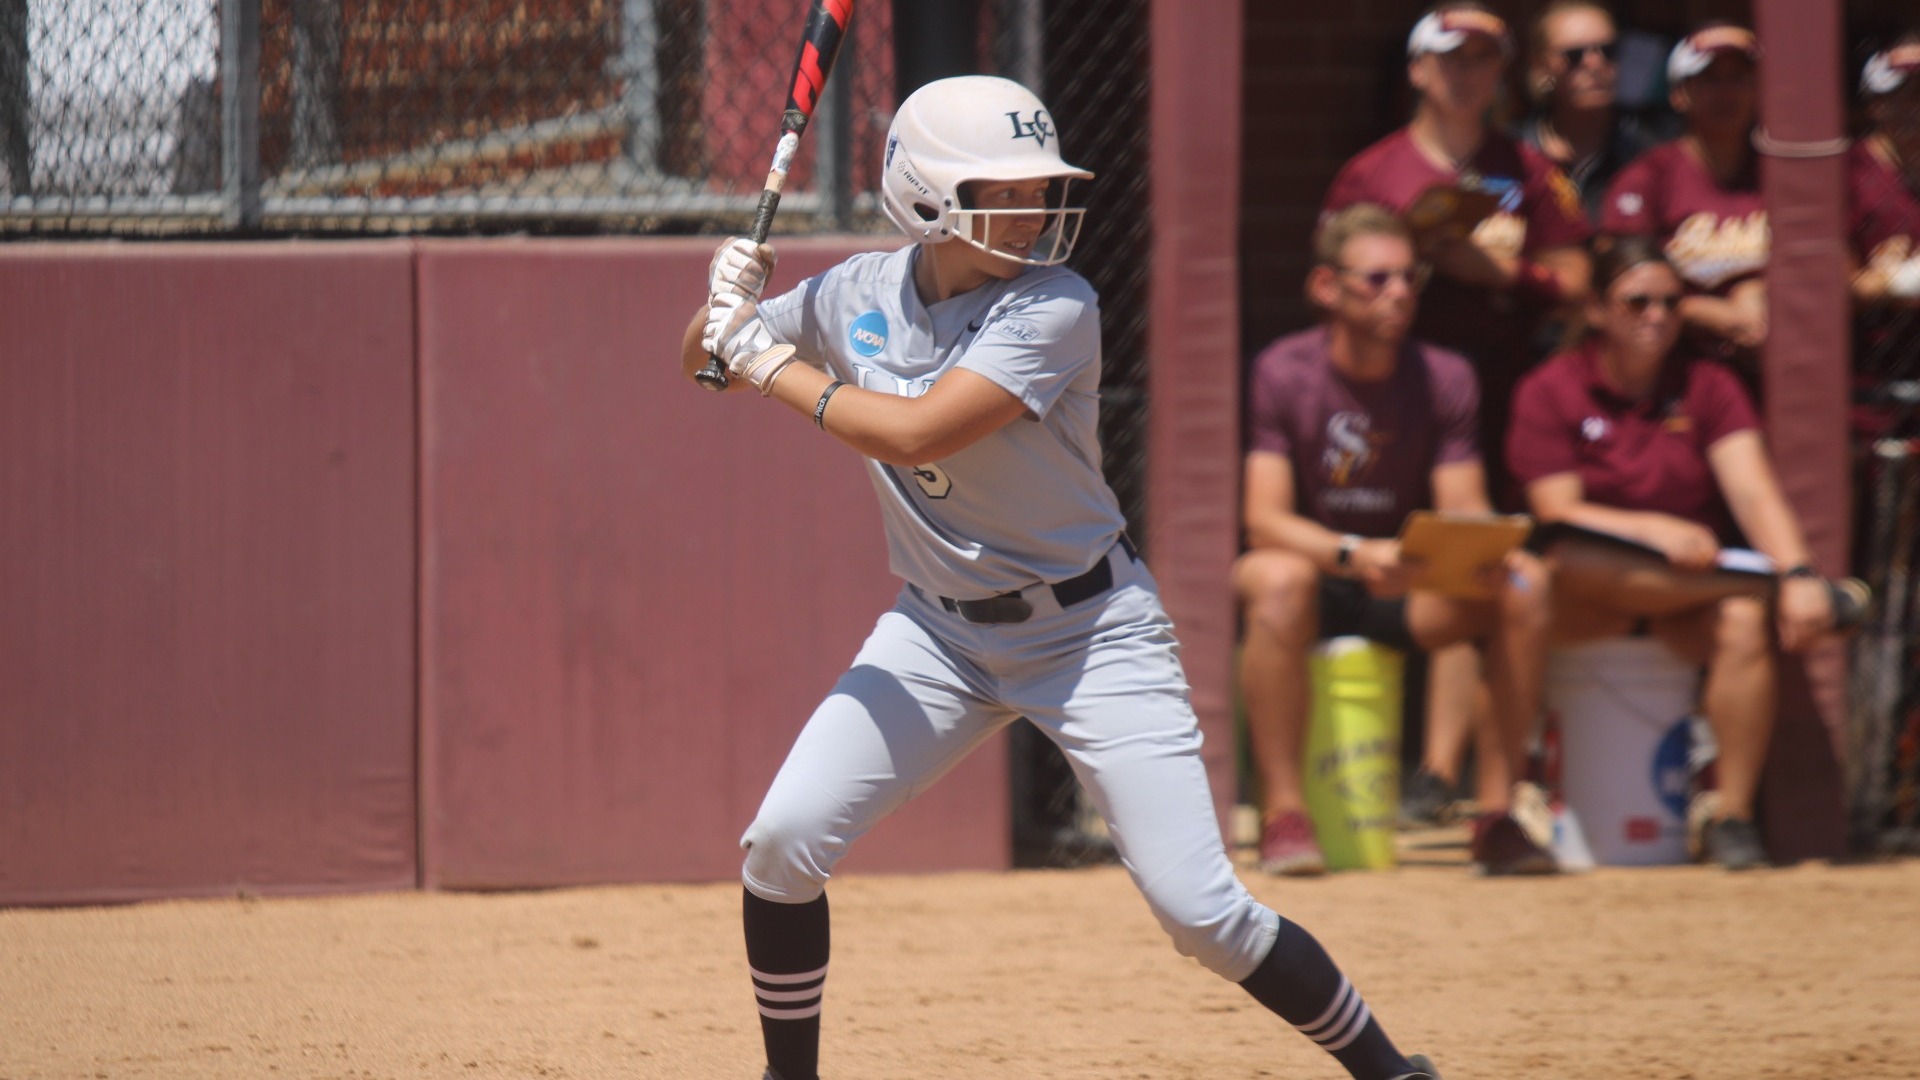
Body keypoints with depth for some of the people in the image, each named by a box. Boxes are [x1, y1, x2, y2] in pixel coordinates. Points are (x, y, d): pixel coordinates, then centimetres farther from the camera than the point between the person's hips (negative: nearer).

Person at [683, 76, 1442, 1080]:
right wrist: (726, 301, -13)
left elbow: (914, 433, -32)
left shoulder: (1054, 309, -21)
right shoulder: (859, 295, -4)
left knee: (1201, 912, -11)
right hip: (941, 629, 5)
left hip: (1088, 632, -5)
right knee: (782, 842, -9)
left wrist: (775, 364, -23)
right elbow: (702, 366, 9)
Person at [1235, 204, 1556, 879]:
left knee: (1523, 584, -23)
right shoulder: (1283, 374, -10)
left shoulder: (1444, 380, 0)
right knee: (1279, 580, -39)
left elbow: (1465, 508, -4)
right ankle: (1283, 816, -32)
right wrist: (1353, 556, -36)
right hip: (1318, 577, -4)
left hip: (1406, 593, 4)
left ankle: (1496, 815, -18)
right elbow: (1265, 518, -18)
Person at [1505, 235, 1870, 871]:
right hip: (1591, 602, -1)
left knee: (1743, 624, -33)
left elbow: (1752, 491, -9)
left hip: (1695, 591, 1)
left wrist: (1797, 574, -27)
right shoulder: (1549, 391, 1)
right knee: (1572, 569, -38)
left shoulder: (1707, 385, 6)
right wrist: (1653, 530, -25)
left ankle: (1732, 818, -28)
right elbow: (1558, 514, -9)